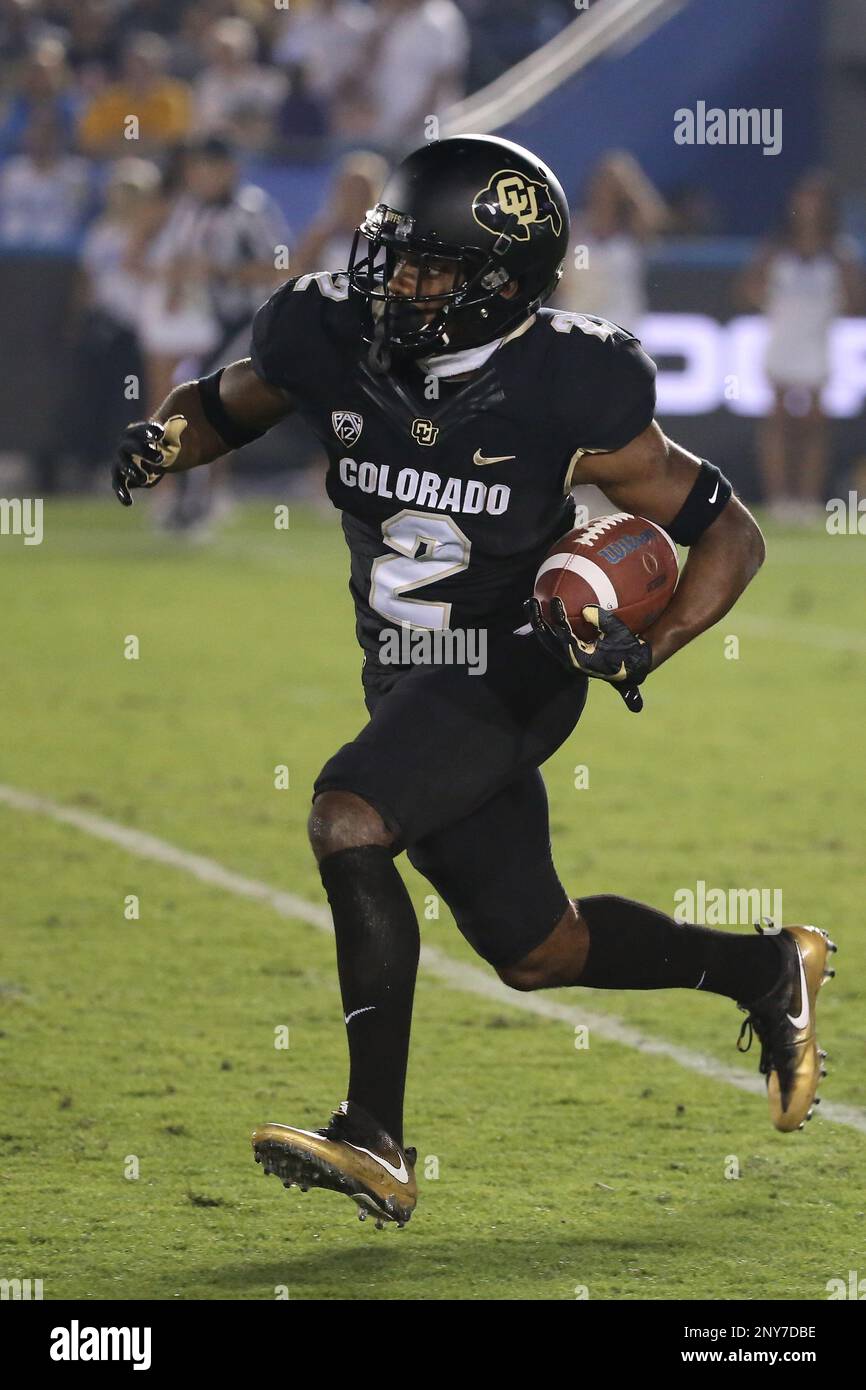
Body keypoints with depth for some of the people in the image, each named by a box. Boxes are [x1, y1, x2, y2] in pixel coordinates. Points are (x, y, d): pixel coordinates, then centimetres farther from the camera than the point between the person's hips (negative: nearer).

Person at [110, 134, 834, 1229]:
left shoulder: (567, 396, -21)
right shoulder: (334, 344, -11)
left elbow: (730, 533, -11)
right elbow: (225, 404, 11)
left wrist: (646, 648, -27)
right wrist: (160, 442, -12)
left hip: (517, 663, -6)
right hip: (407, 683, 6)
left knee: (347, 819, -30)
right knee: (535, 952, 15)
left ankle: (376, 1142, -27)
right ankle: (765, 970, 41)